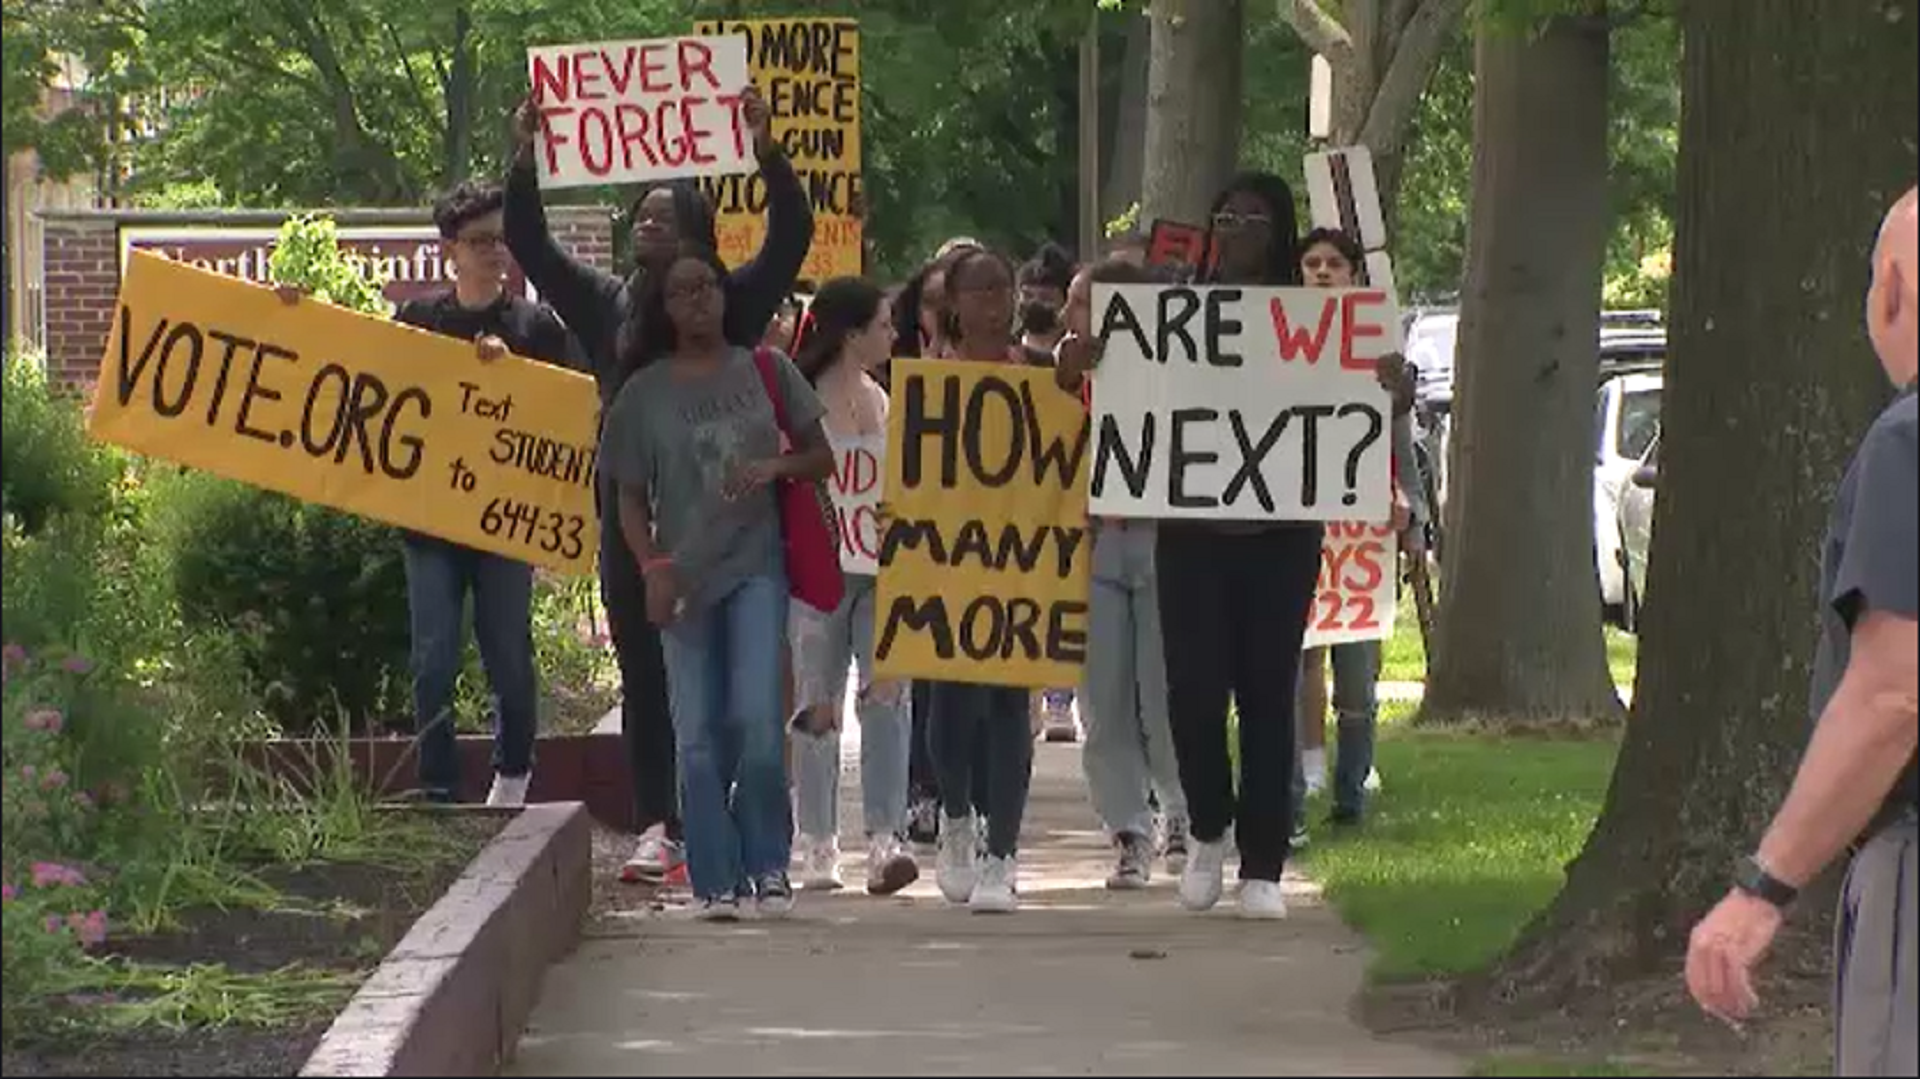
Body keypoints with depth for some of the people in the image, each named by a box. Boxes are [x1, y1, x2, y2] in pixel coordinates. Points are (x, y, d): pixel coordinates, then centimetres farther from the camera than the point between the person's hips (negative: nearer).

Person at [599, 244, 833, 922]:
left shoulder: (765, 371, 6)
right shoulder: (645, 393, 5)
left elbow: (820, 458, 12)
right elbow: (629, 494, 7)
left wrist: (774, 467, -9)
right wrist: (653, 566, -7)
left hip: (757, 567, -1)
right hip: (683, 578, 1)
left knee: (757, 720, -12)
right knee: (698, 737, 0)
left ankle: (769, 865, 2)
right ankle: (715, 879, 7)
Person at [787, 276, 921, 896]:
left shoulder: (878, 398, 15)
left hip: (879, 568, 5)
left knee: (887, 694, -8)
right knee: (817, 706, 2)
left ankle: (885, 842, -13)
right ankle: (819, 848, 9)